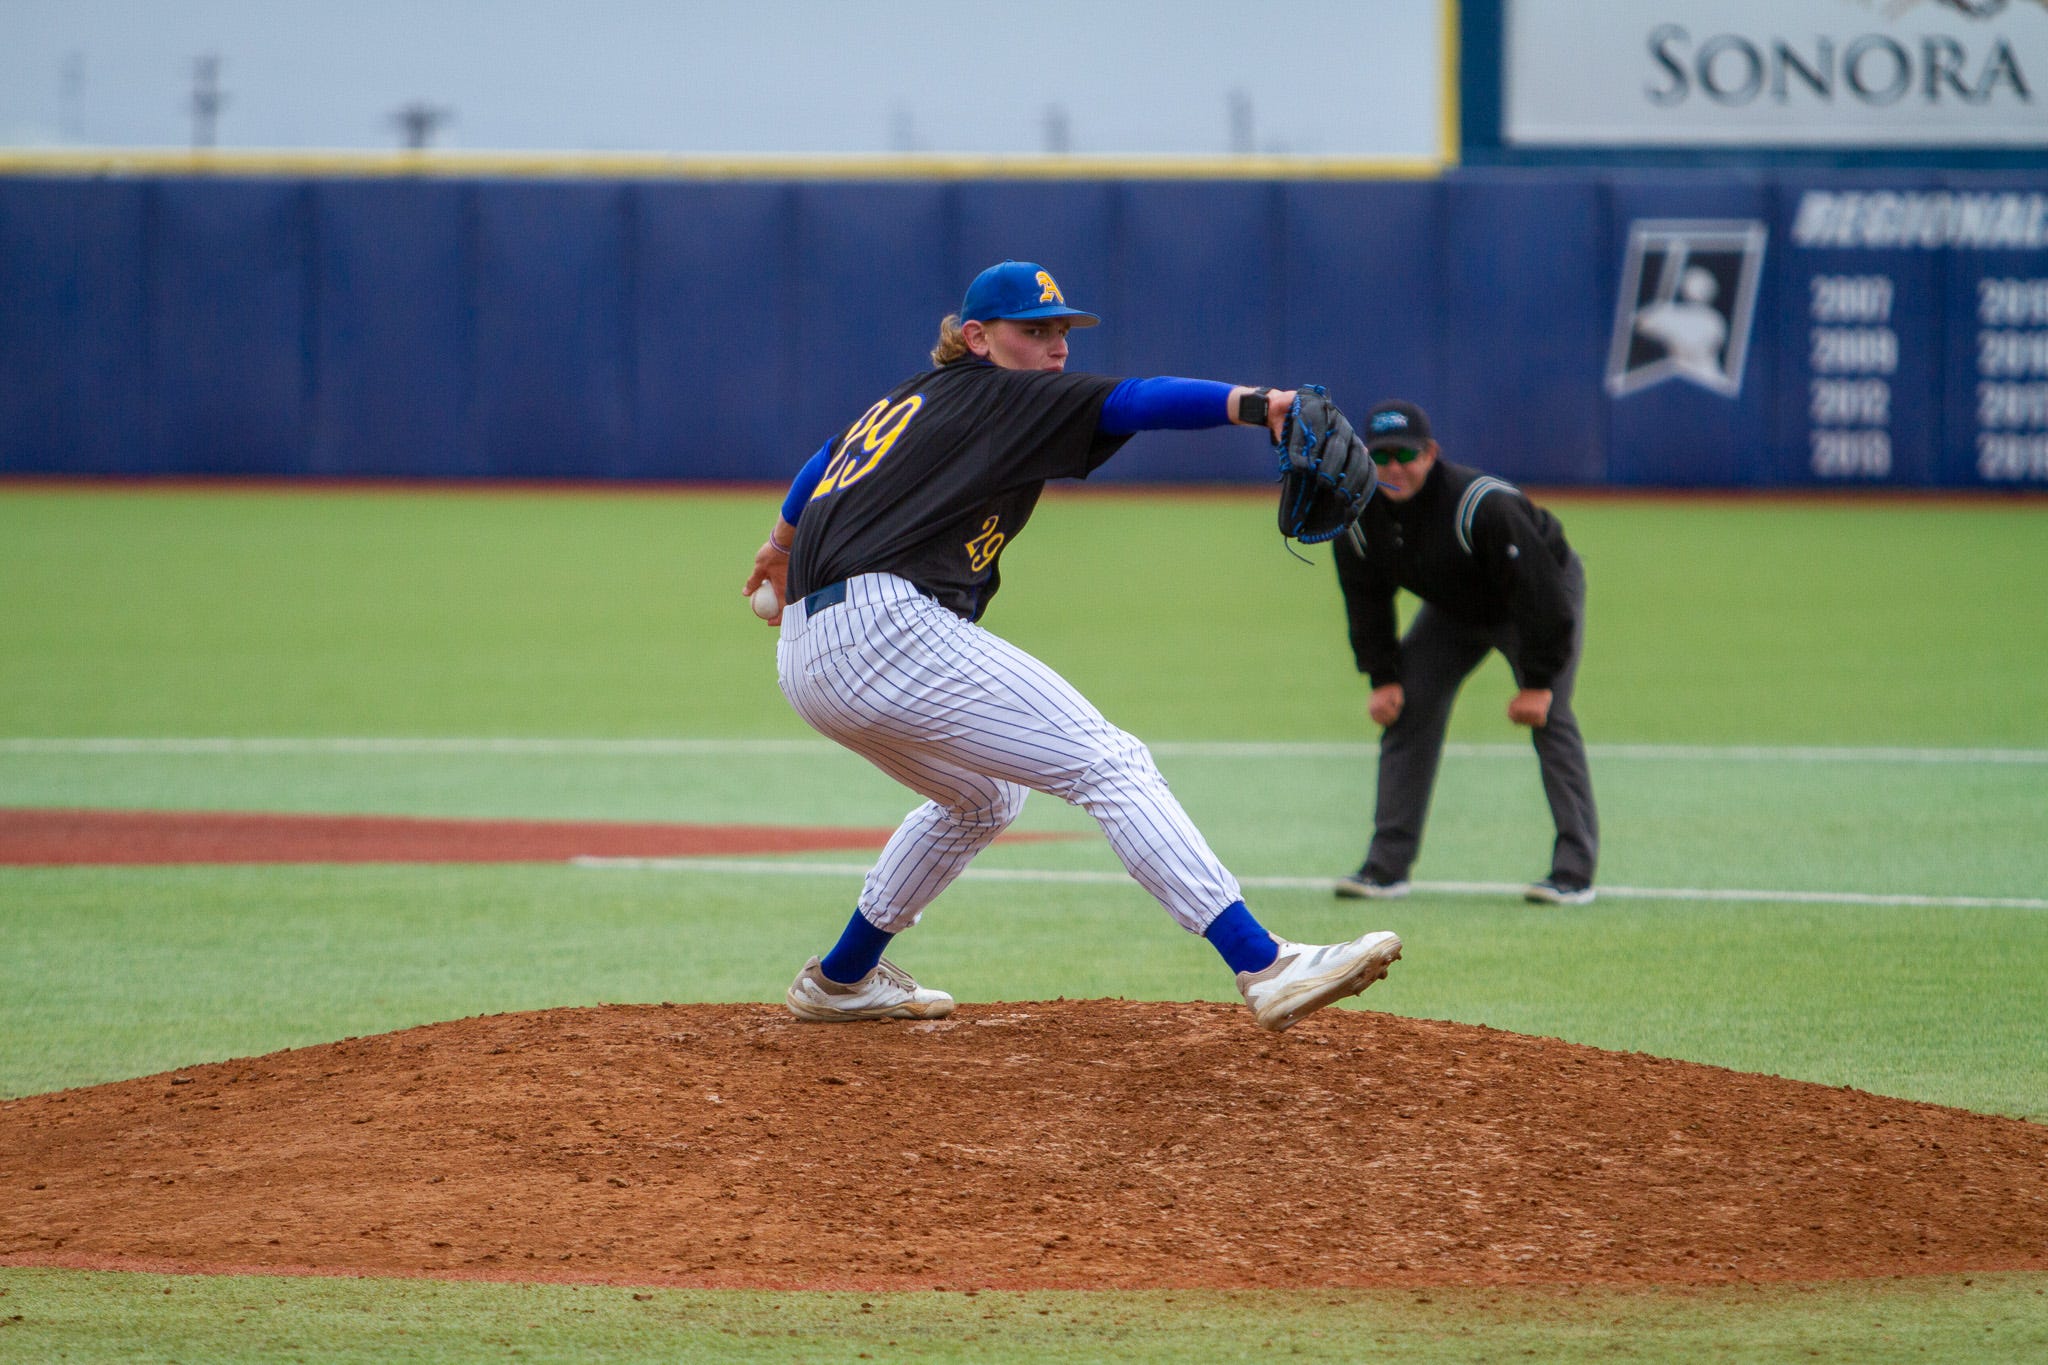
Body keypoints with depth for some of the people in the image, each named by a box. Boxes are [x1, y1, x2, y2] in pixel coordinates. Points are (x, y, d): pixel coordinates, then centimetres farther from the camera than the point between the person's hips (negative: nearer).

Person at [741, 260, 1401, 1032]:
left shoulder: (907, 402, 26)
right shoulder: (996, 397, 1)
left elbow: (825, 460, 43)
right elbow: (1130, 402, -14)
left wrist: (783, 547, 63)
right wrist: (1253, 404, -29)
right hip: (887, 629, -10)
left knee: (981, 797, 33)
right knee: (1108, 765, -14)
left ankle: (841, 981, 40)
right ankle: (1263, 967, -27)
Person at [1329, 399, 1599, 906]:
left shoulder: (1483, 505, -37)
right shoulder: (1358, 516, -19)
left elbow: (1539, 595, -31)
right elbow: (1366, 602, -2)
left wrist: (1538, 682, -29)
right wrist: (1382, 677, -7)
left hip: (1549, 589, -6)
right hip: (1453, 611, 6)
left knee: (1549, 718, -20)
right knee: (1406, 710, -4)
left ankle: (1575, 871, -18)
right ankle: (1386, 867, 1)